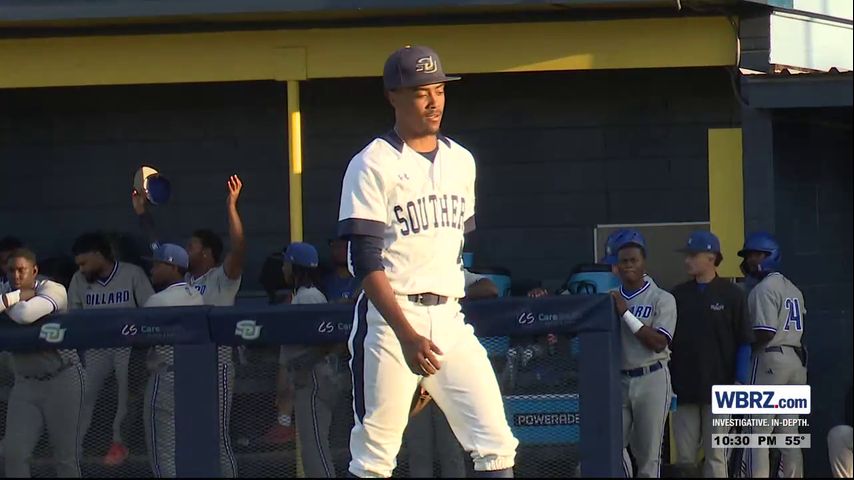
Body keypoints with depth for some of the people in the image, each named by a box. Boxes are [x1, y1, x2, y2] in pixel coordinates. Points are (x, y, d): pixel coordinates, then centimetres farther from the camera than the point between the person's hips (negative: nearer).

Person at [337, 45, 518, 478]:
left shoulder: (460, 161, 13)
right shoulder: (372, 165, -6)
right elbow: (367, 263, -13)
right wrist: (407, 336, -22)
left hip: (449, 320, 6)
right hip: (389, 319, -6)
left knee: (495, 444, -4)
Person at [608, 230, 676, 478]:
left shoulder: (662, 299, 0)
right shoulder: (610, 299, 11)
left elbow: (658, 343, -12)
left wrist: (626, 313, -14)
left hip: (651, 380, -4)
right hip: (618, 380, 4)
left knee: (649, 453, -2)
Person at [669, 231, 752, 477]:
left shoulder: (731, 294, 0)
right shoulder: (678, 295, 9)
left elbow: (744, 342, 0)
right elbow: (665, 341, 13)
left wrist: (740, 382, -6)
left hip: (719, 388, -3)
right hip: (684, 389, 3)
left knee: (715, 456, -1)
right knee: (684, 457, 3)